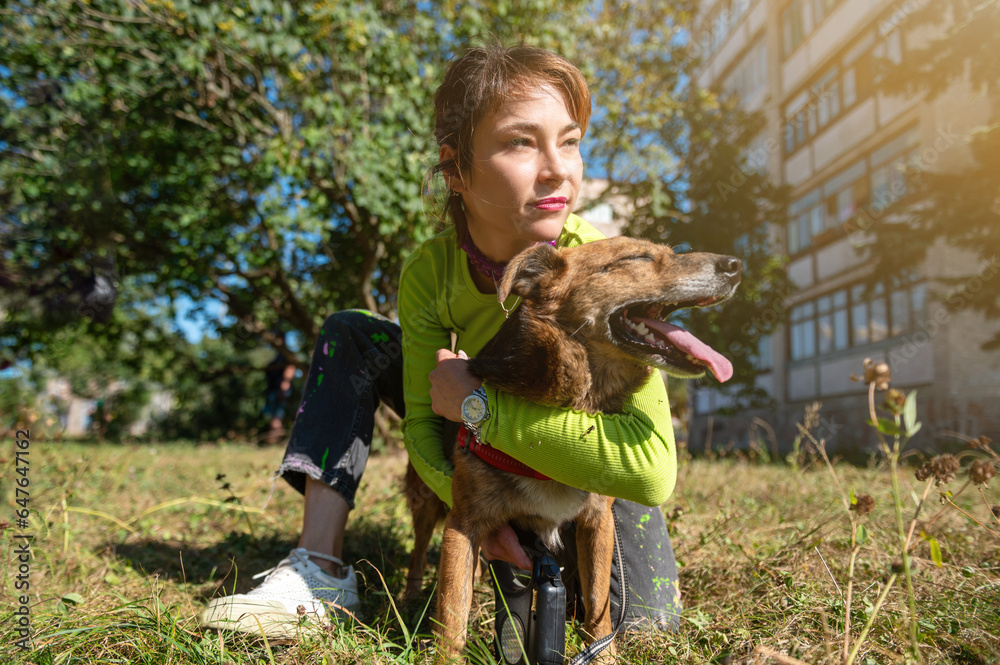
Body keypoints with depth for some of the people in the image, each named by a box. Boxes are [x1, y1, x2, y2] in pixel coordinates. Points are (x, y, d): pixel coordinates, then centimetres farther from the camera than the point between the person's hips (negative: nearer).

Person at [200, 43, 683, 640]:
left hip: (588, 455, -2)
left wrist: (480, 405, -41)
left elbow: (653, 469, -44)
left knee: (643, 620, -23)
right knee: (348, 334, -9)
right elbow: (423, 421, -15)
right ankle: (321, 570, -12)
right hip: (488, 455, 3)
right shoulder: (429, 272, -23)